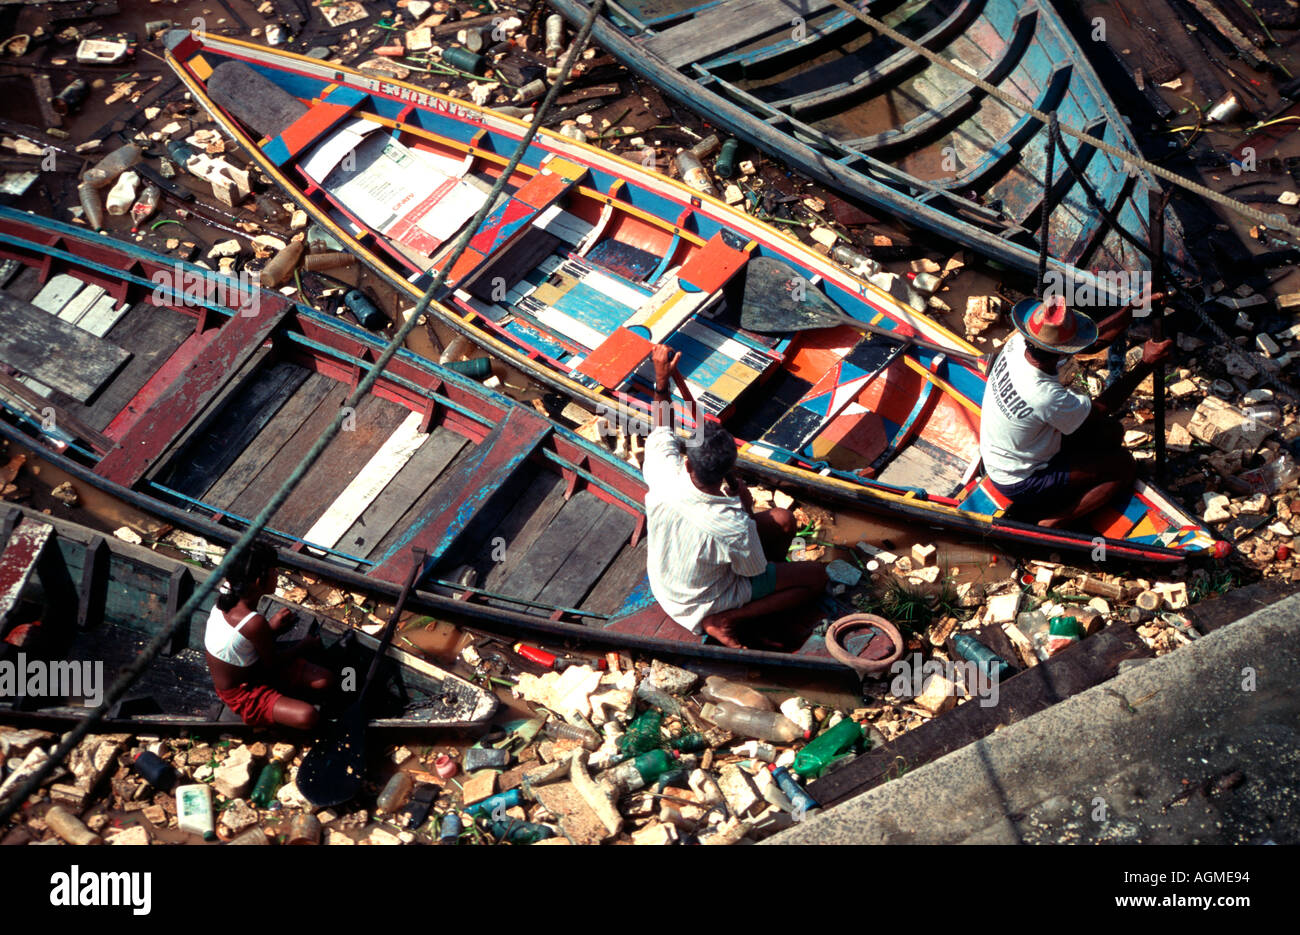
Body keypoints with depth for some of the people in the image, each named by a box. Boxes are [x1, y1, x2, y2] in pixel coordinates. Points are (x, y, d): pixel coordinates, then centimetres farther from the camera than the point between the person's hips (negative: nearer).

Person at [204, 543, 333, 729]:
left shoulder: (227, 594, -11)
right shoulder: (254, 623, -36)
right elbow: (273, 663, -17)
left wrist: (269, 627, -3)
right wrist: (305, 644, -2)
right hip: (240, 693, -7)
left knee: (324, 680, -7)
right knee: (308, 717, -26)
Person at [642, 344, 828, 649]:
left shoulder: (664, 477, -30)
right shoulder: (734, 526, -40)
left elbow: (661, 432, -5)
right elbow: (755, 571, -17)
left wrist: (662, 379, 1)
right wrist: (746, 507, -11)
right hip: (703, 603, -5)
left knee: (783, 520, 8)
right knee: (816, 576, 1)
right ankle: (726, 620, -3)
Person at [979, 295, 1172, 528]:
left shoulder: (1019, 343, -17)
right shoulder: (1044, 397, -37)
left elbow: (1094, 341, -2)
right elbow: (1102, 408, -17)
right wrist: (1146, 365, -13)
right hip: (1020, 484, -8)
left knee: (1111, 432, 11)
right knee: (1124, 466, -2)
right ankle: (1046, 524, -3)